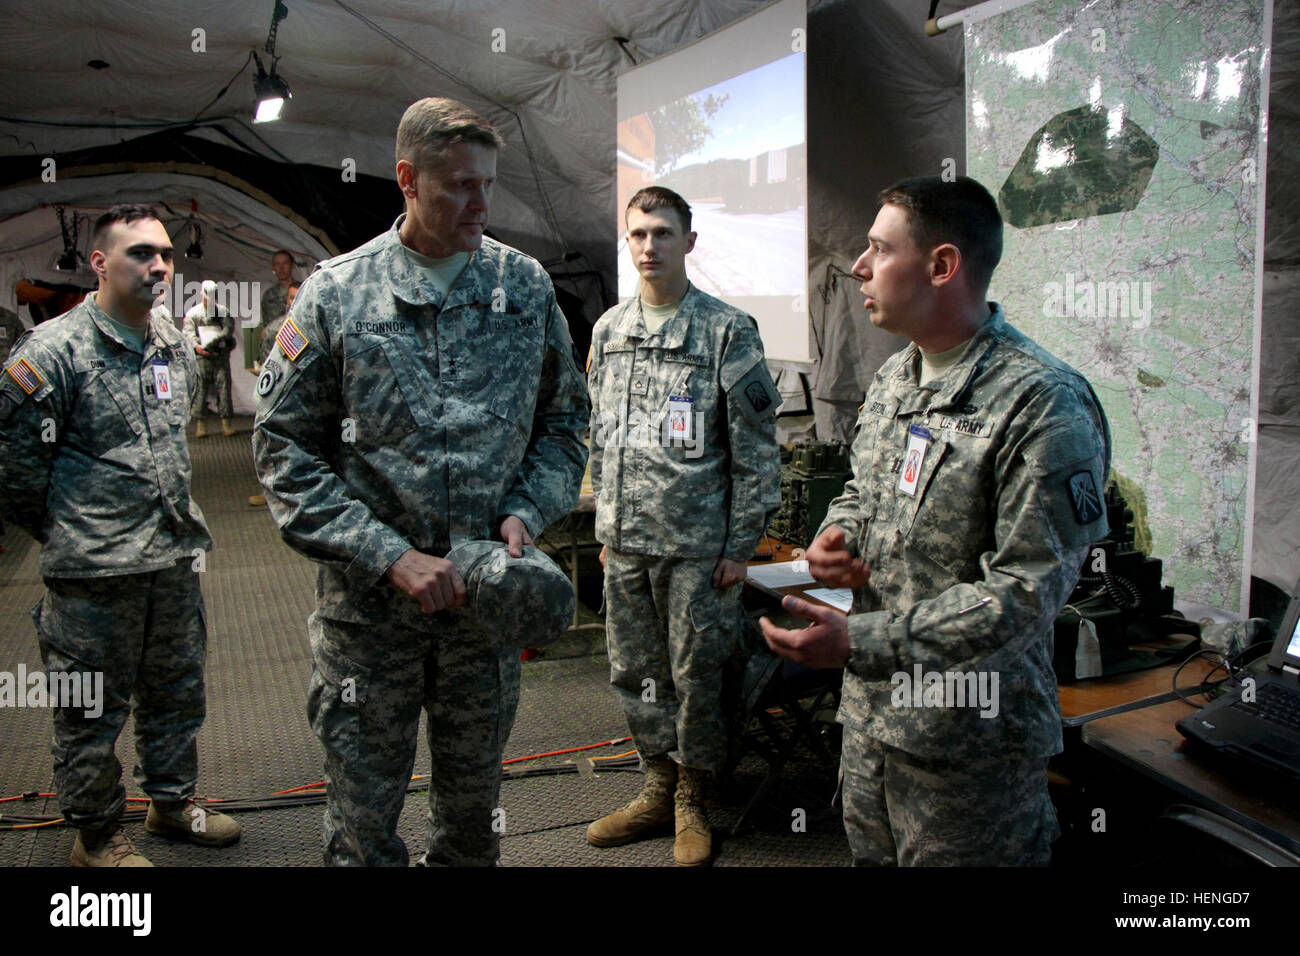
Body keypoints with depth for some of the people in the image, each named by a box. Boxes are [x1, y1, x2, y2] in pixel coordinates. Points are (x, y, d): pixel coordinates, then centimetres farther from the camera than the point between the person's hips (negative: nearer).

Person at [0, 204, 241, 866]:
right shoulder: (55, 350, -13)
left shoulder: (175, 348, 9)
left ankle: (172, 803, 38)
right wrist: (62, 532, -2)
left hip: (175, 557, 7)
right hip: (93, 573, -7)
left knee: (177, 692, 19)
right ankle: (96, 836, 26)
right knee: (92, 712, 8)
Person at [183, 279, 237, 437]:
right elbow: (188, 332, 0)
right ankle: (199, 423, 2)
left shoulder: (223, 312, 11)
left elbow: (229, 328, -2)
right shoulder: (193, 313, 9)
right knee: (200, 387, -3)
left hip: (221, 354, 1)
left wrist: (218, 339, -20)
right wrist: (196, 346, -17)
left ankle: (226, 423, -1)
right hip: (202, 355, -1)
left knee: (224, 386, -3)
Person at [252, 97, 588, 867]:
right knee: (364, 818, 10)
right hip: (367, 601, -2)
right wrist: (390, 556, -15)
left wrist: (526, 512, -7)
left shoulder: (526, 287, 2)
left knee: (475, 808, 19)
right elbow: (286, 449, -6)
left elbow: (564, 418, 11)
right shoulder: (336, 293, -5)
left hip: (489, 594, 2)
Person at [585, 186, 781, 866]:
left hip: (697, 543, -5)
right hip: (625, 542, 5)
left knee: (695, 678, 5)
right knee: (635, 673, 13)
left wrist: (740, 545, -8)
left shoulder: (728, 330, -6)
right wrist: (606, 525, 15)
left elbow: (756, 446, -6)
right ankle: (658, 789, 31)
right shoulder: (608, 330, 10)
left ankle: (692, 803, 24)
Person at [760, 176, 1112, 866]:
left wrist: (857, 641, -29)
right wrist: (833, 538, -3)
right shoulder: (893, 376, 7)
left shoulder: (1045, 405, -20)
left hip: (969, 739, -7)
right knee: (870, 854, 23)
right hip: (868, 708, 8)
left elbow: (1025, 592, -24)